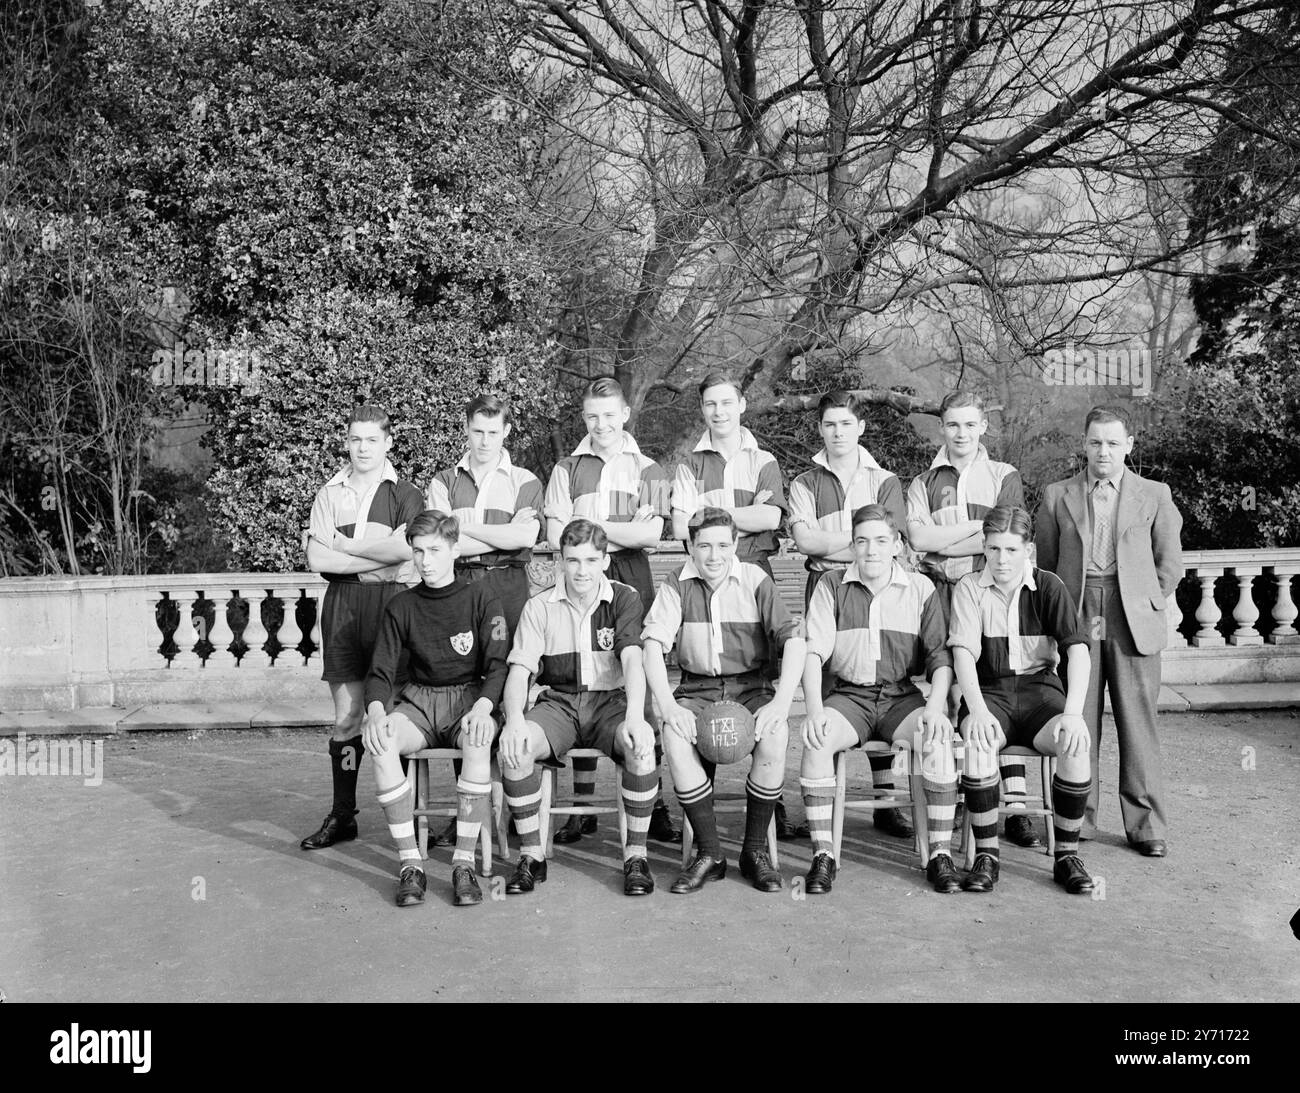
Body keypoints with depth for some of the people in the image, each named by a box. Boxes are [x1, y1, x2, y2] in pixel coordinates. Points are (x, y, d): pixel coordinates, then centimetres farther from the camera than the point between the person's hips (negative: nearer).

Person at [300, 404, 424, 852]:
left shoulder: (405, 494, 5)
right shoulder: (329, 494, 13)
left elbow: (405, 549, -12)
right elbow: (316, 558, 1)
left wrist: (345, 544, -4)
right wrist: (378, 559, -7)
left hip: (392, 601, -2)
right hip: (343, 602, 3)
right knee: (346, 715, 4)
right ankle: (342, 815, 13)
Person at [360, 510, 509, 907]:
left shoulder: (481, 597, 0)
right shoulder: (401, 606, 7)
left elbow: (498, 665, -5)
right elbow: (380, 671, 2)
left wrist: (483, 706, -26)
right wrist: (376, 711, -20)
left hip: (469, 697, -2)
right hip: (418, 700, 2)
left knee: (479, 739, -38)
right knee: (380, 742, -31)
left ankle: (464, 862, -28)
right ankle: (410, 863, -23)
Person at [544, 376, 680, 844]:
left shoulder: (647, 470, 12)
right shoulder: (567, 469, 14)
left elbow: (650, 533, -3)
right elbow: (556, 535, 2)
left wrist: (591, 526, -5)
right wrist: (622, 531, -5)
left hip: (631, 580, -1)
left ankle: (652, 806, 0)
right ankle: (582, 807, 7)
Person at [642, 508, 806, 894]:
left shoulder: (755, 581, -3)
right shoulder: (677, 585, 1)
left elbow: (792, 640, -9)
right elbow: (653, 644, -7)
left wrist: (781, 702, -22)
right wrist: (667, 705, -22)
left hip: (751, 686, -1)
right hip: (697, 689, 1)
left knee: (775, 734, -32)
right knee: (674, 737, -31)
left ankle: (755, 851, -12)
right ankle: (709, 853, -16)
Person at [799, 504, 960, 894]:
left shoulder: (921, 589, 5)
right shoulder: (832, 586, 4)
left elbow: (940, 656, 3)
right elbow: (813, 651, -3)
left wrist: (935, 706, -16)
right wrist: (814, 709, -18)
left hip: (902, 696, 0)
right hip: (849, 695, 0)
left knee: (939, 738, -30)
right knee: (816, 738, -31)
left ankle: (940, 854, -18)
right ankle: (823, 854, -20)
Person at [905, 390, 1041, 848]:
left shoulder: (1004, 477, 12)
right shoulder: (923, 483, 16)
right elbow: (918, 537, -1)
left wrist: (943, 540, -5)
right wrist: (979, 526, -4)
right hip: (938, 592, 1)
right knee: (946, 694, -2)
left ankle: (1015, 806, -8)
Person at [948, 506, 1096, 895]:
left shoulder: (1048, 587, 2)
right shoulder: (969, 588, 2)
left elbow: (1077, 649, -9)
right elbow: (963, 651, -9)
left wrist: (1073, 712, -24)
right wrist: (978, 710, -25)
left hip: (1039, 688, 1)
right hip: (989, 691, 0)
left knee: (1076, 743, -30)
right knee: (977, 743, -34)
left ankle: (1067, 856, -13)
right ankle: (986, 856, -20)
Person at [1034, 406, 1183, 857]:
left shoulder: (1154, 495, 11)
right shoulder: (1056, 496, 11)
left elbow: (1170, 562, 13)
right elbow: (1046, 562, 14)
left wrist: (1147, 604, 5)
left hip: (1133, 622, 0)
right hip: (1076, 619, 0)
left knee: (1138, 723, -1)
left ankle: (1145, 824, 8)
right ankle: (1075, 820, 10)